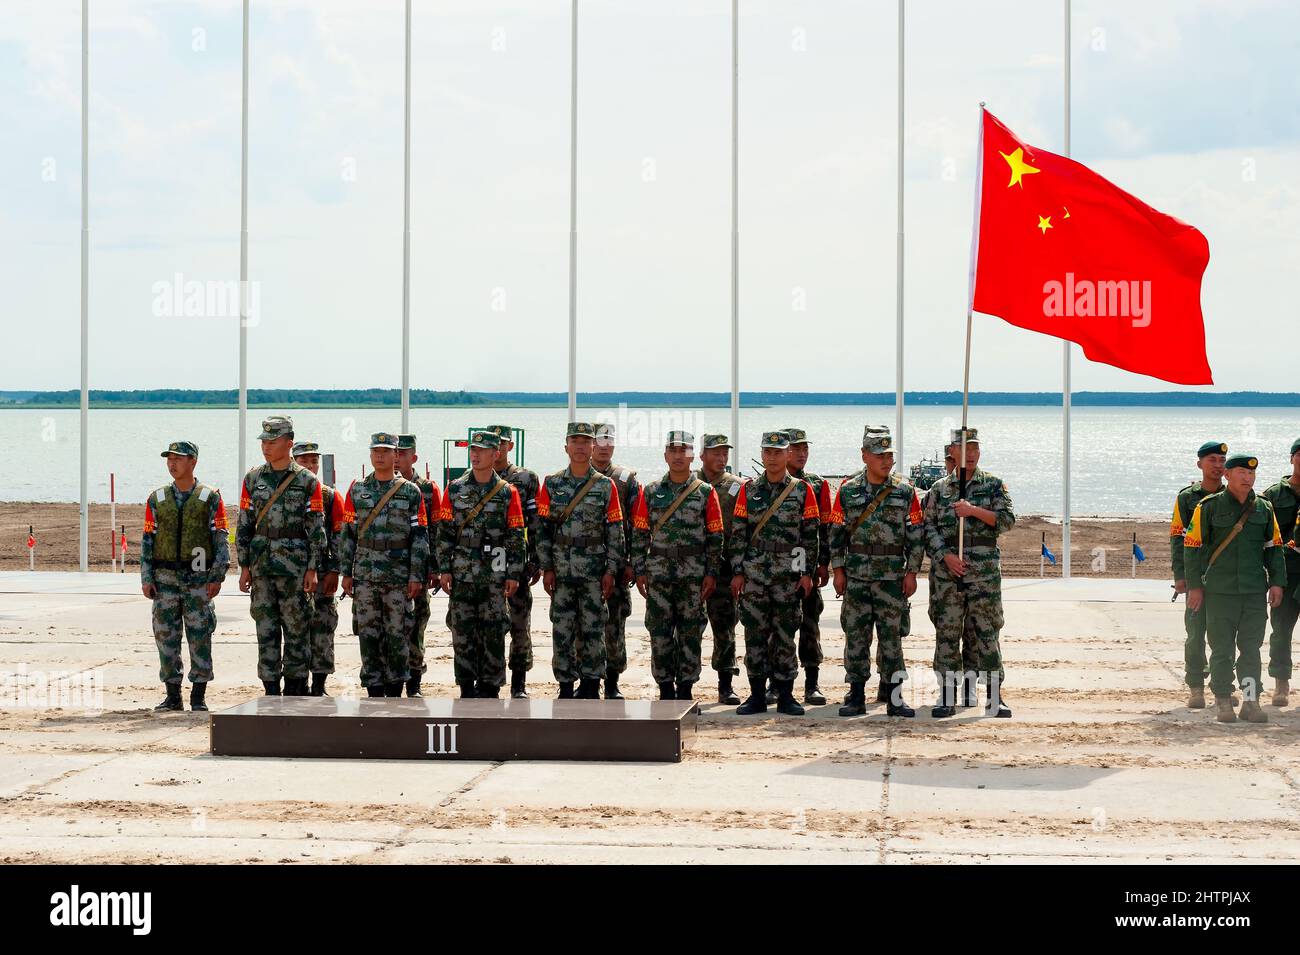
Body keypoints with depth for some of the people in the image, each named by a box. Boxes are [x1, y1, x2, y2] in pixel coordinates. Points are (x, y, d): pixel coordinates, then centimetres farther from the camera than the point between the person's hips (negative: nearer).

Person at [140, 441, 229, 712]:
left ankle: (198, 697, 5)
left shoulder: (210, 497, 1)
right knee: (166, 636, 4)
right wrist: (146, 579, 2)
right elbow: (147, 540, 10)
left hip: (199, 578, -3)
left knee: (200, 637, -2)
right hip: (165, 577, 3)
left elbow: (221, 539, -1)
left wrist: (217, 577, -8)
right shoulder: (157, 499, 10)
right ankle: (173, 696, 11)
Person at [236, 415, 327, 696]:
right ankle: (271, 691, 7)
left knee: (297, 630, 0)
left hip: (294, 566, -3)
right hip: (261, 565, 3)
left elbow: (317, 529, -2)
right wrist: (244, 566, 5)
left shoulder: (307, 481, -1)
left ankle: (295, 689, 7)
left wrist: (313, 569, -7)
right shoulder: (253, 479, 9)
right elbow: (244, 525, 10)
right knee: (266, 631, 3)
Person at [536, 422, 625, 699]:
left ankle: (591, 687, 8)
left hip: (595, 570, -1)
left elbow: (615, 531, 2)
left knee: (593, 629, 1)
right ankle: (565, 687, 9)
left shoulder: (606, 486, 3)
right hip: (561, 569, 1)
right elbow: (543, 528, 4)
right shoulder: (551, 484, 5)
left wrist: (611, 570, -4)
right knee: (562, 630, 2)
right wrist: (546, 568, -1)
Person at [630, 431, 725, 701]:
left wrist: (711, 574, -4)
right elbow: (640, 534, 7)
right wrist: (639, 571, 1)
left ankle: (685, 689, 9)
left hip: (694, 575, -1)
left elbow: (716, 537, 2)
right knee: (660, 633, 1)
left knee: (691, 633, 1)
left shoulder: (706, 492, 3)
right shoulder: (650, 492, 6)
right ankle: (665, 690, 9)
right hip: (659, 574, 1)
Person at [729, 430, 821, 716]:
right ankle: (757, 695, 9)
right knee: (755, 633, 2)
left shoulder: (803, 491, 3)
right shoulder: (749, 490, 7)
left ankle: (785, 695, 8)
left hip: (789, 573, -1)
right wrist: (737, 572, 0)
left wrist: (807, 573, -3)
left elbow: (811, 535, 2)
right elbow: (738, 534, 6)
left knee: (785, 634, 2)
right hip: (754, 572, 1)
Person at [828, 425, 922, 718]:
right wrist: (838, 570, 1)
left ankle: (894, 698, 6)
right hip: (856, 576, 1)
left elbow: (916, 533, 3)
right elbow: (837, 532, 6)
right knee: (856, 635, 3)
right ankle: (856, 696, 10)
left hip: (892, 576, -1)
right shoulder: (848, 491, 3)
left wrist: (911, 572, -2)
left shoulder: (905, 491, 2)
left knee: (891, 635, 1)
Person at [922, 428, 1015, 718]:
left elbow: (1007, 520, -3)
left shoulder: (993, 485, 7)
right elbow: (929, 527, 5)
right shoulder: (940, 488, 10)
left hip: (985, 572, -1)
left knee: (988, 633, 0)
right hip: (947, 572, 1)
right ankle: (947, 698, 7)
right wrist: (945, 555, -9)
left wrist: (974, 510, -14)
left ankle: (994, 698, 4)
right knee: (946, 633, 2)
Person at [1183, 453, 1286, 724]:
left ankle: (1251, 701, 4)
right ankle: (1223, 702, 8)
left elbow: (1274, 547, 15)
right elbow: (1192, 546, 1)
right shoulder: (1208, 507, -1)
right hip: (1219, 591, -3)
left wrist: (1277, 582, 6)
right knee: (1221, 649, 0)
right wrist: (1194, 586, -3)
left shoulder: (1264, 508, 9)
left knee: (1251, 648, 1)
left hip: (1255, 590, 3)